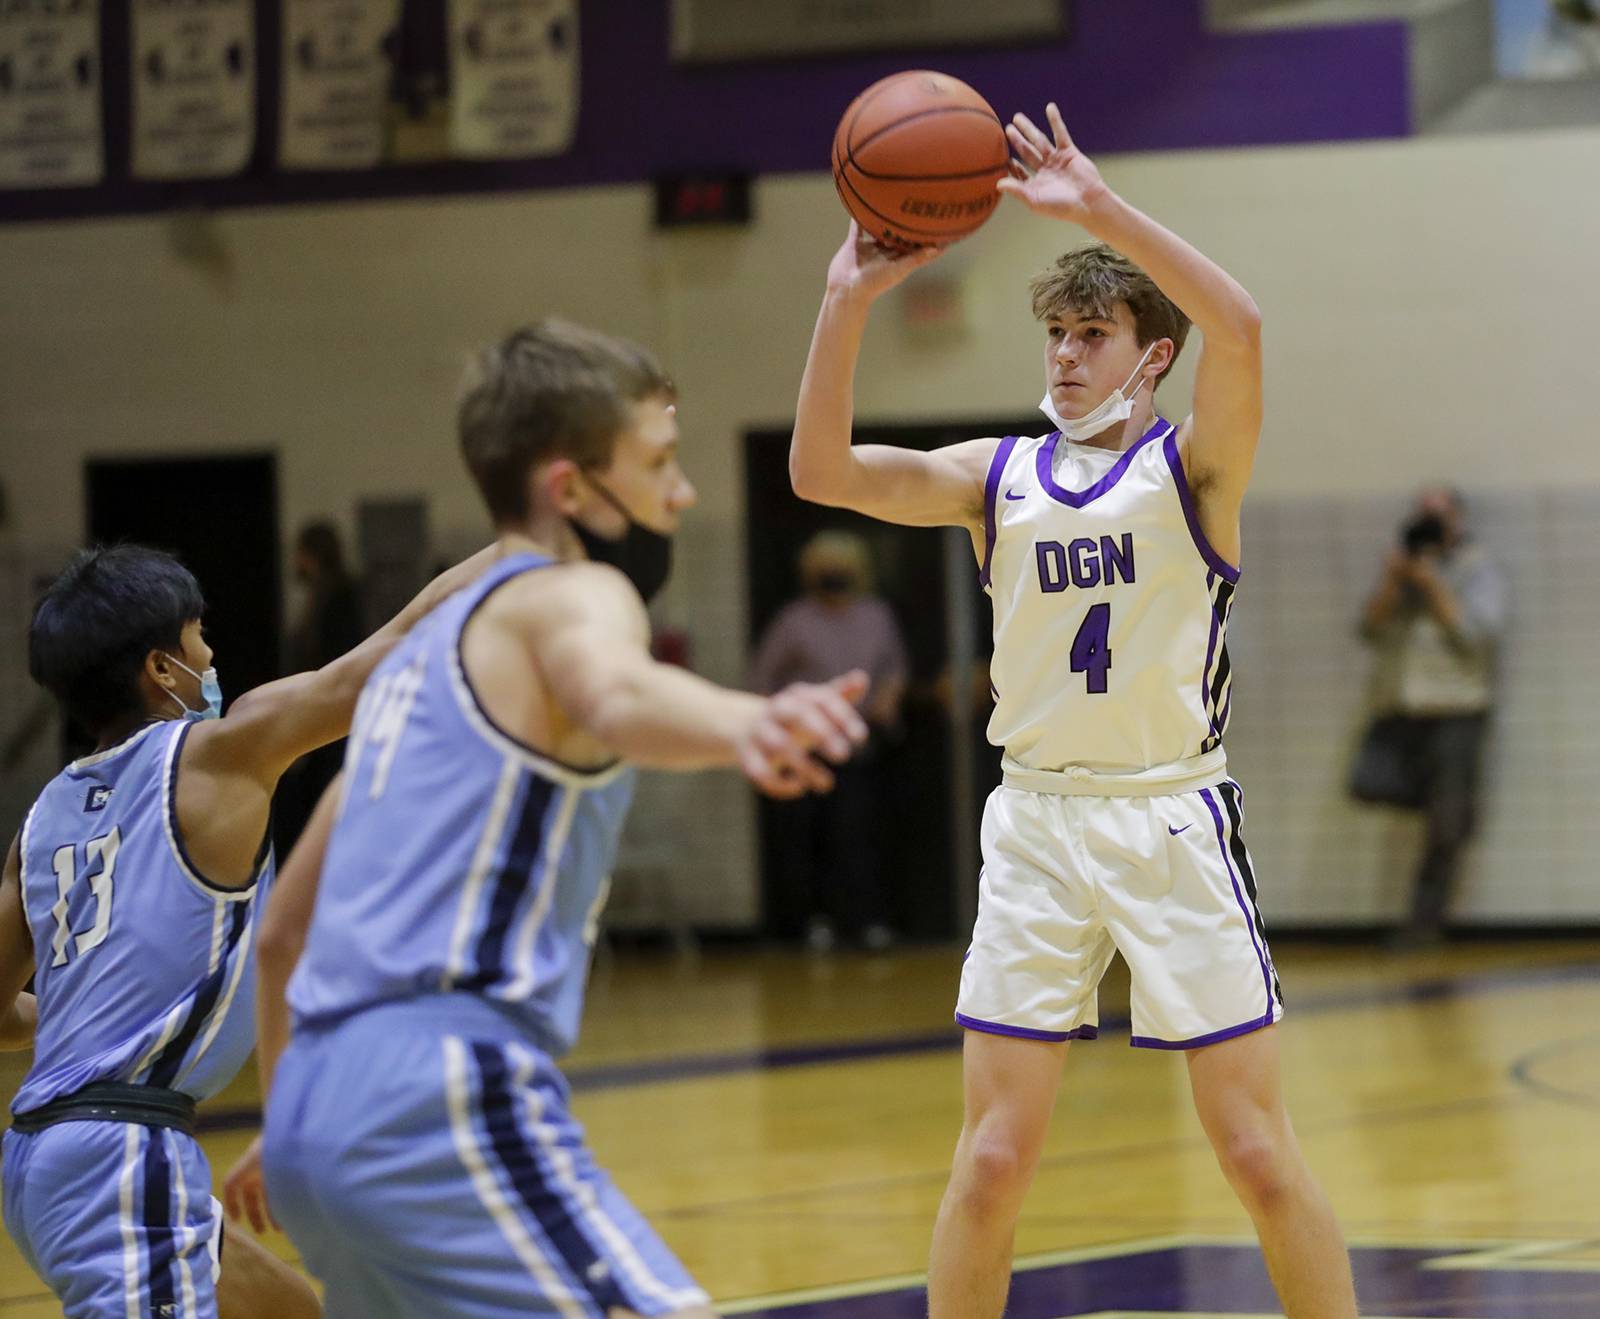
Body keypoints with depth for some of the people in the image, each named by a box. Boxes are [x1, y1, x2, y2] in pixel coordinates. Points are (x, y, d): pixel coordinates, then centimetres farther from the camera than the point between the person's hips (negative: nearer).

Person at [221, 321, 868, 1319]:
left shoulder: (429, 647, 26)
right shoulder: (568, 596, -1)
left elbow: (285, 928, 34)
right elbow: (619, 697, -29)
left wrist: (290, 1123, 46)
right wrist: (744, 724, -50)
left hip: (317, 1116, 10)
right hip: (445, 1095, -10)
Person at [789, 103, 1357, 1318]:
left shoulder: (1194, 467, -3)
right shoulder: (999, 477, 7)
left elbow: (1238, 326, -23)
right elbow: (820, 473, -5)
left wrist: (1097, 206, -27)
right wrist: (849, 305, -16)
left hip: (1173, 819, -3)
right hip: (1037, 822, 3)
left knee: (1258, 1151, 0)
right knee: (994, 1158, 1)